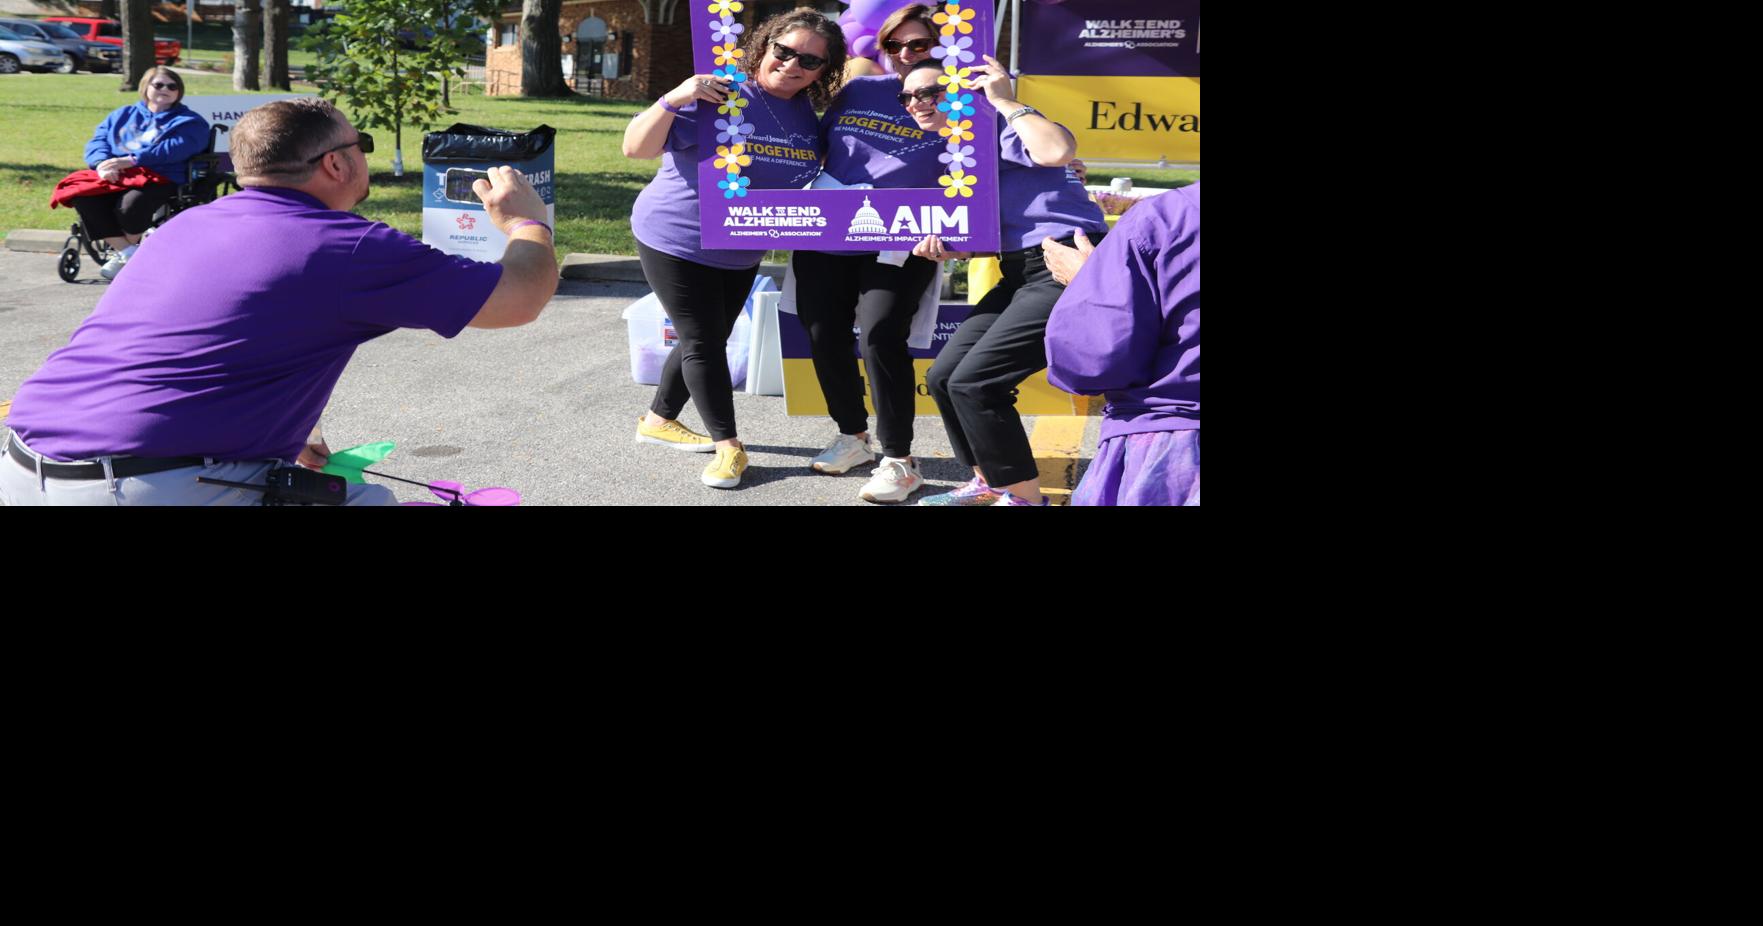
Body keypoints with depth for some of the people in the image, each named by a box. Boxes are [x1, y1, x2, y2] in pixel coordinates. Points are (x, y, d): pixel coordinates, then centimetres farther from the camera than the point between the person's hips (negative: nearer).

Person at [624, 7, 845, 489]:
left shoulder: (807, 116, -4)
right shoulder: (719, 95, -24)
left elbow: (814, 177, 14)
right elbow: (636, 148, -25)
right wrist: (674, 100, -38)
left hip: (740, 252, 7)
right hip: (676, 239, -7)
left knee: (708, 340, 18)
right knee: (703, 342, -3)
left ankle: (660, 420, 38)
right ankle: (728, 446, 9)